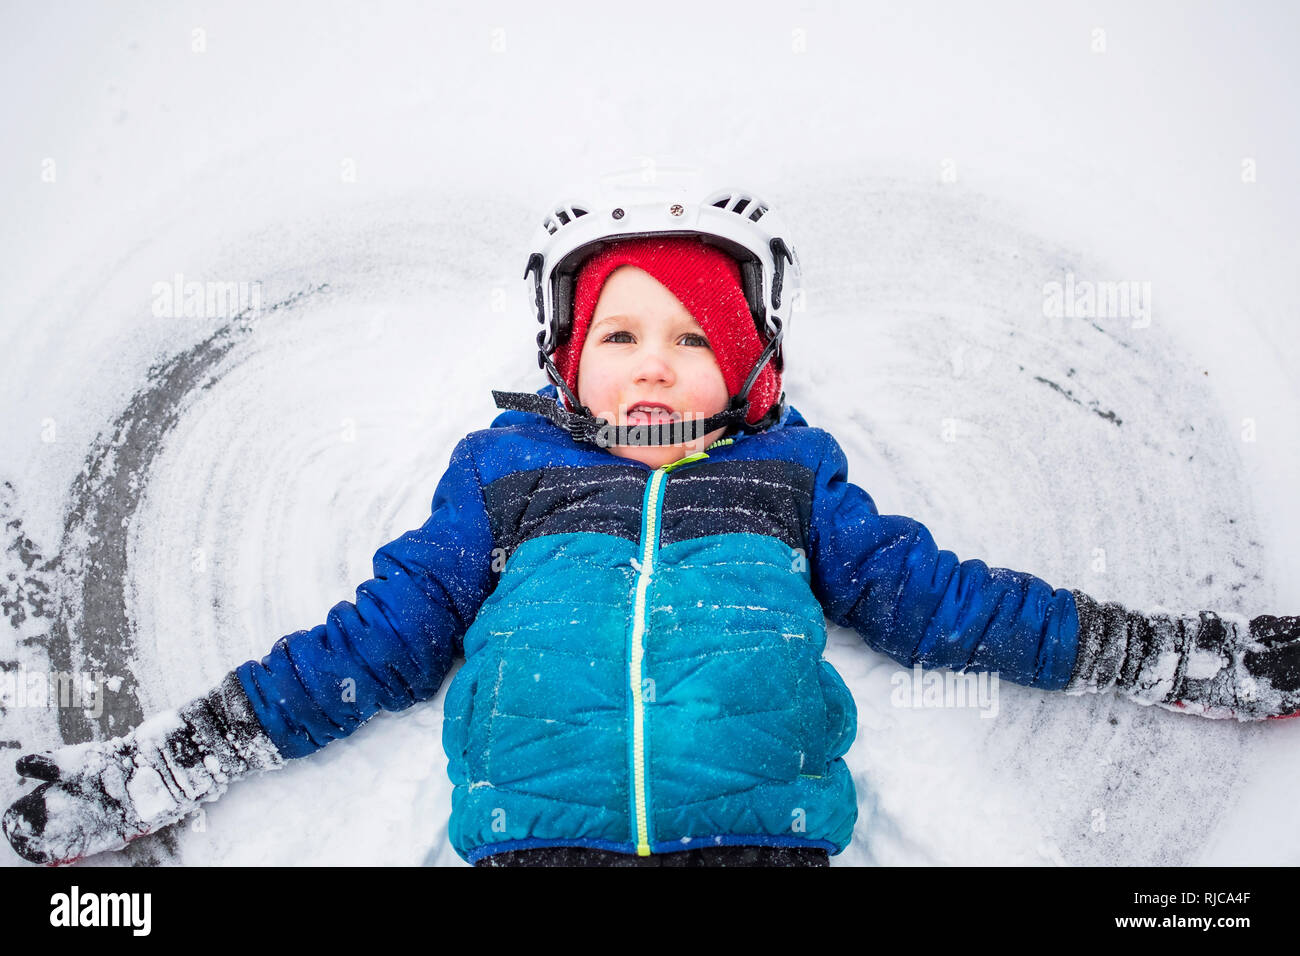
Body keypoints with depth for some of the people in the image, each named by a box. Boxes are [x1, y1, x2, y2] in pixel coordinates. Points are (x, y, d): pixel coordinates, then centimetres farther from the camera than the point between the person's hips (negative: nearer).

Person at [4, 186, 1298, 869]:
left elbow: (926, 594, 21)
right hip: (534, 833, 0)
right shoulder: (504, 469, 20)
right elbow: (381, 632, 19)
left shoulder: (792, 471, 21)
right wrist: (146, 769, 14)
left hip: (757, 831, 1)